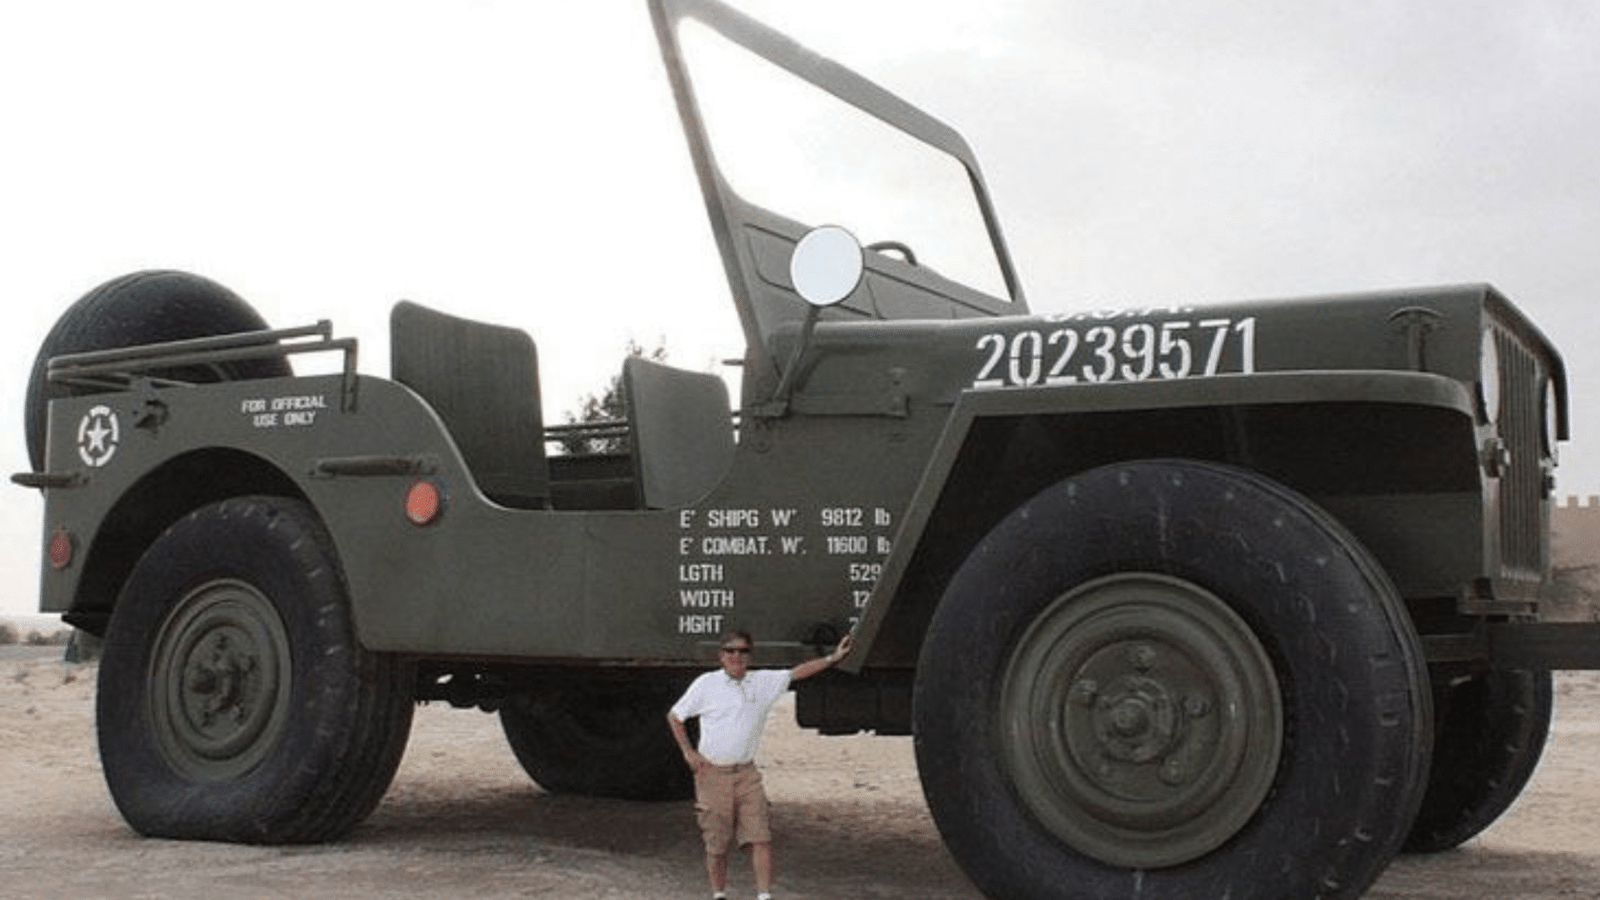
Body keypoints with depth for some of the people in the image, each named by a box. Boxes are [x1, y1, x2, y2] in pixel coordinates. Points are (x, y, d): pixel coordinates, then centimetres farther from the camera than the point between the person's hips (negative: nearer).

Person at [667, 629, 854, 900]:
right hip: (712, 774, -2)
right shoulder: (706, 684, -3)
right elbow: (674, 717, 6)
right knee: (716, 844, 4)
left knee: (761, 838, -7)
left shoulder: (764, 682, 5)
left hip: (747, 775, 2)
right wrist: (688, 752, -2)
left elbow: (798, 672, 9)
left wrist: (832, 658, 1)